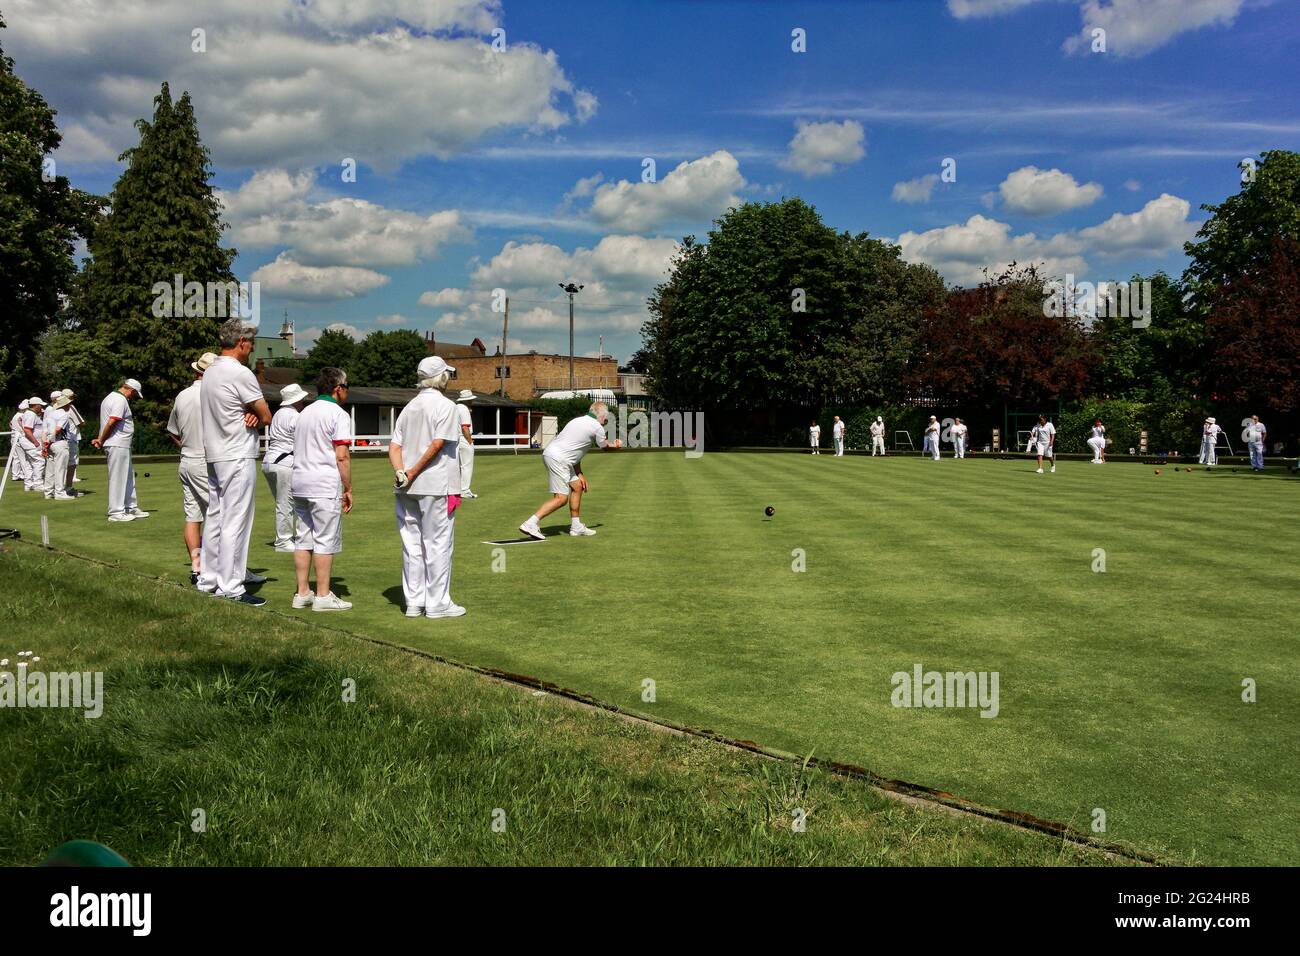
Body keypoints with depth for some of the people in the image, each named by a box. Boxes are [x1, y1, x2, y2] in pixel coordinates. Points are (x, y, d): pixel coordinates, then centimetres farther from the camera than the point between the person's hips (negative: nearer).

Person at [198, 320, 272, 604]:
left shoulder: (210, 372, 13)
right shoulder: (240, 373, -15)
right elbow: (267, 417, -13)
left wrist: (248, 416, -3)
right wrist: (255, 419, 5)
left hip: (213, 456, 9)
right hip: (238, 457, -9)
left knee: (215, 518, 14)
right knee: (235, 522, -6)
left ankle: (207, 579, 20)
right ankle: (230, 588, -4)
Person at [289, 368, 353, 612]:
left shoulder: (304, 413, 18)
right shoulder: (338, 414, -8)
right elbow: (342, 456, -15)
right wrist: (348, 489, -8)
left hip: (300, 483, 8)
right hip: (325, 486, -8)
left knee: (302, 539, 11)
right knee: (325, 541, -3)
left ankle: (302, 593, 14)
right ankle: (323, 596, -1)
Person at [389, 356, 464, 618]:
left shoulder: (409, 407, 15)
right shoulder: (445, 406, -6)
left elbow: (394, 446, 6)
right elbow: (437, 444, -17)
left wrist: (401, 473, -6)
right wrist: (414, 473, -13)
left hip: (406, 488, 7)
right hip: (436, 487, -7)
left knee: (412, 545, 11)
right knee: (438, 544, 0)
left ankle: (414, 602, 15)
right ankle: (437, 603, 4)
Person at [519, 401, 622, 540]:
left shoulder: (579, 421, 21)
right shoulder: (597, 427, -5)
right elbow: (605, 445, 15)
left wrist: (580, 474, 18)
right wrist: (615, 444, 39)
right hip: (557, 459, -10)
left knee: (577, 486, 18)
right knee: (561, 498, -9)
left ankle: (576, 527, 24)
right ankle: (530, 524, -16)